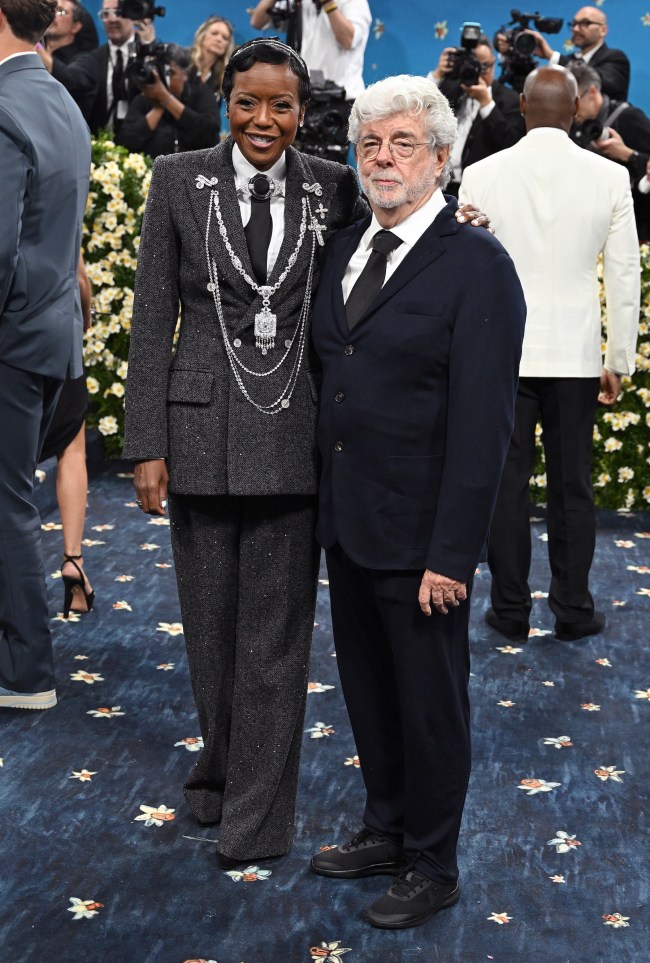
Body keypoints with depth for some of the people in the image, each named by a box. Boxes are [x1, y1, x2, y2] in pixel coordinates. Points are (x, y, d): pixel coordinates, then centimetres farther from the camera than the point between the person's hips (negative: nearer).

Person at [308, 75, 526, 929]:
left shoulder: (478, 266, -13)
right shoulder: (343, 247, 8)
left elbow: (483, 424, -16)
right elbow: (332, 375, 10)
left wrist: (452, 553, -19)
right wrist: (325, 497, 4)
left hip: (419, 531, -7)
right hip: (346, 518, 7)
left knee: (429, 699, 8)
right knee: (367, 688, 19)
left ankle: (432, 866, 25)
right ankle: (387, 829, 38)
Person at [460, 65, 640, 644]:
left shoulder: (482, 175, -4)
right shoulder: (609, 177, -3)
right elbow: (625, 276, 0)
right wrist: (620, 361, 8)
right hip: (576, 356, 0)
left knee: (507, 482, 7)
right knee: (572, 484, 8)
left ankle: (511, 612, 14)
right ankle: (573, 612, 16)